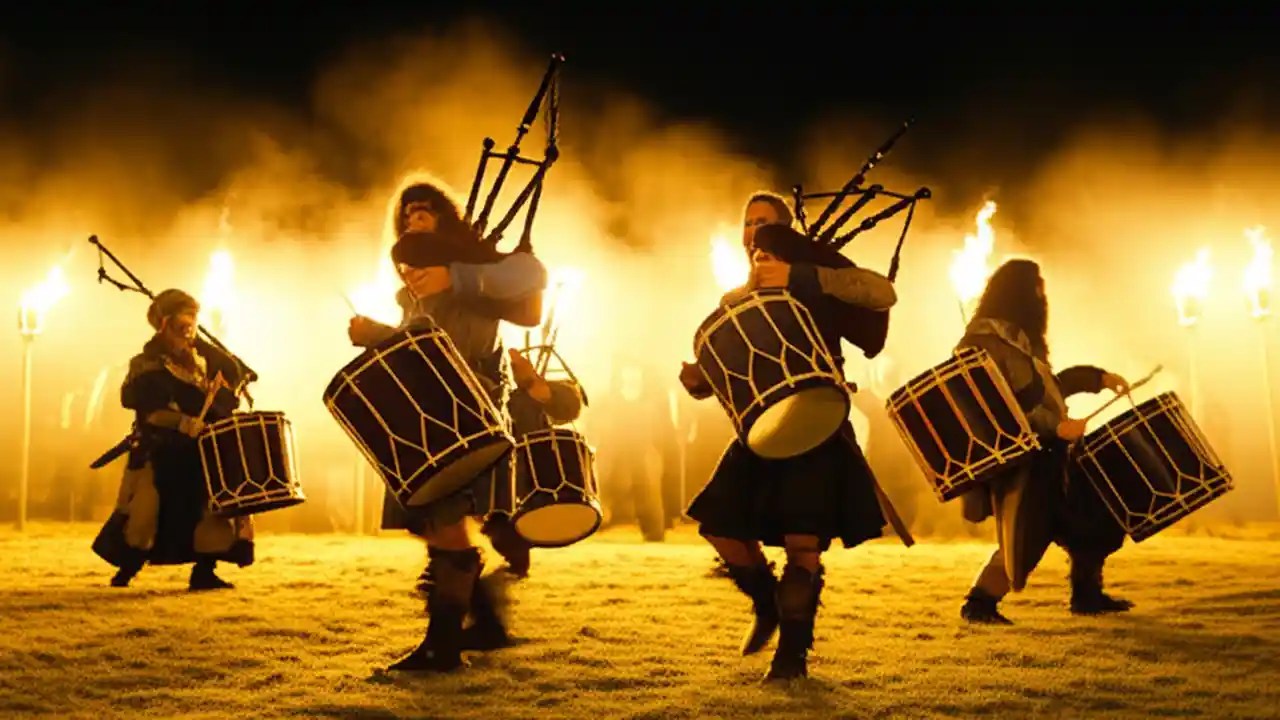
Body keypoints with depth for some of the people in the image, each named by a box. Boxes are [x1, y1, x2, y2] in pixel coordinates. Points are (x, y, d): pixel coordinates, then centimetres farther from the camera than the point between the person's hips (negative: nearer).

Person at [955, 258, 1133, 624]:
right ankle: (980, 602, 1)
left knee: (1091, 515, 14)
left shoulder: (1020, 339, 15)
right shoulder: (986, 343, -17)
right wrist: (1056, 426, -27)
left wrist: (1097, 377, 21)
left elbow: (1045, 387, 26)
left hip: (1042, 453, 10)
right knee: (1025, 538, -12)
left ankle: (1086, 594, 26)